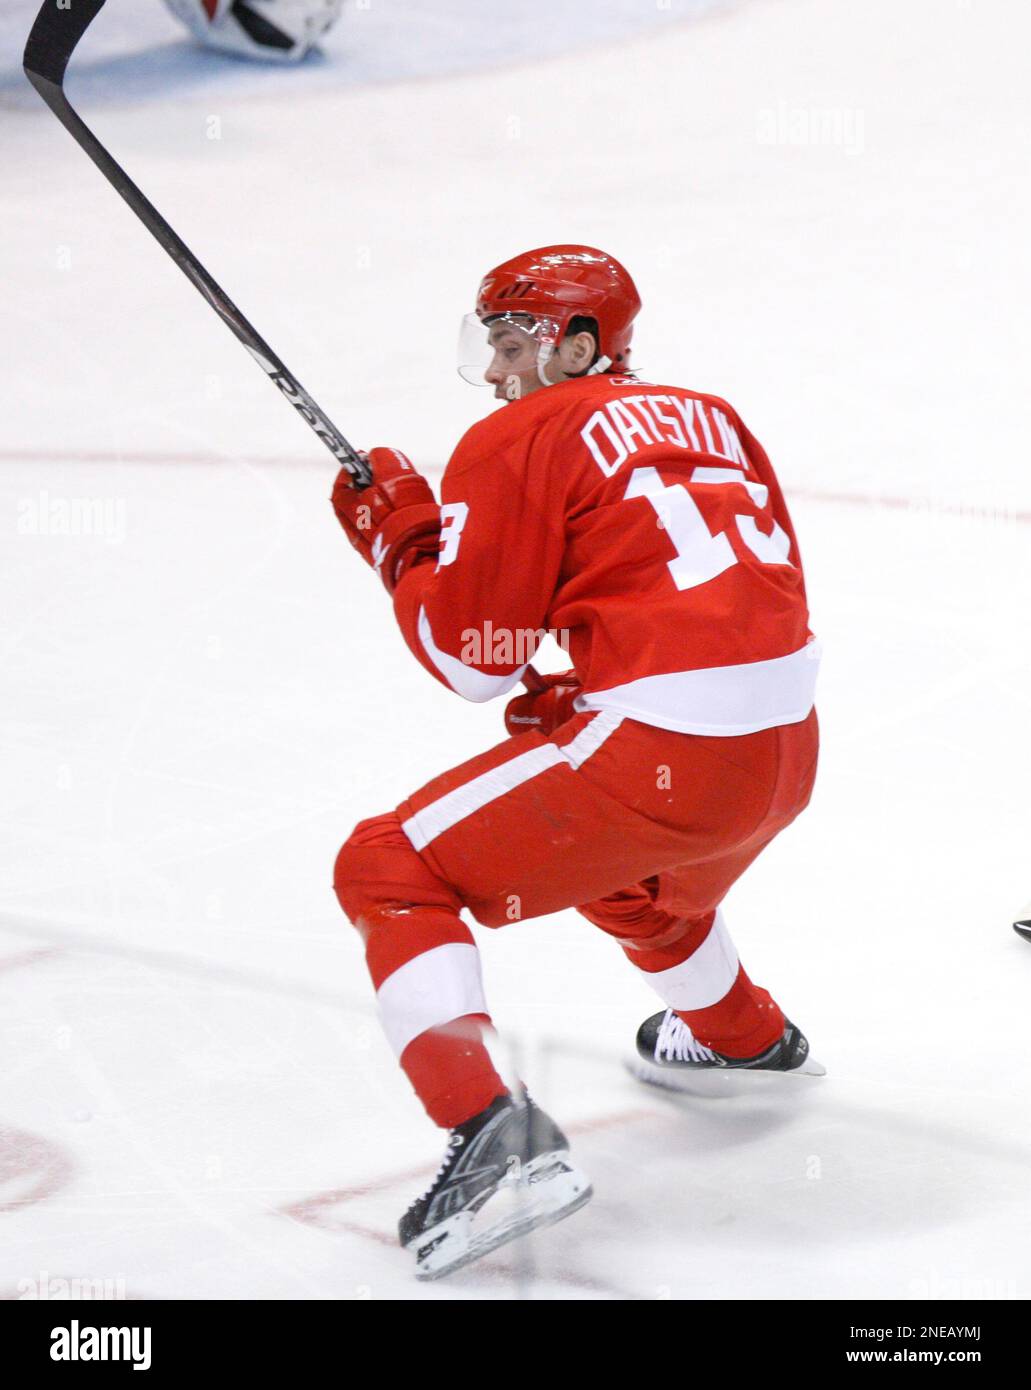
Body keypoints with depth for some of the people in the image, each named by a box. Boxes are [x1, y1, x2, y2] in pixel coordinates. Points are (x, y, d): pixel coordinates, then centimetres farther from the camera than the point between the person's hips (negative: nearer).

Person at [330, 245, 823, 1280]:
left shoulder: (519, 441, -1)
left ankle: (493, 1136, -17)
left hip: (659, 760, -8)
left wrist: (398, 536, 12)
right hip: (789, 750, 8)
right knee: (612, 858, 40)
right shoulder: (708, 417, 22)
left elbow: (474, 657, -3)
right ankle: (744, 1034, 61)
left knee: (388, 873, 0)